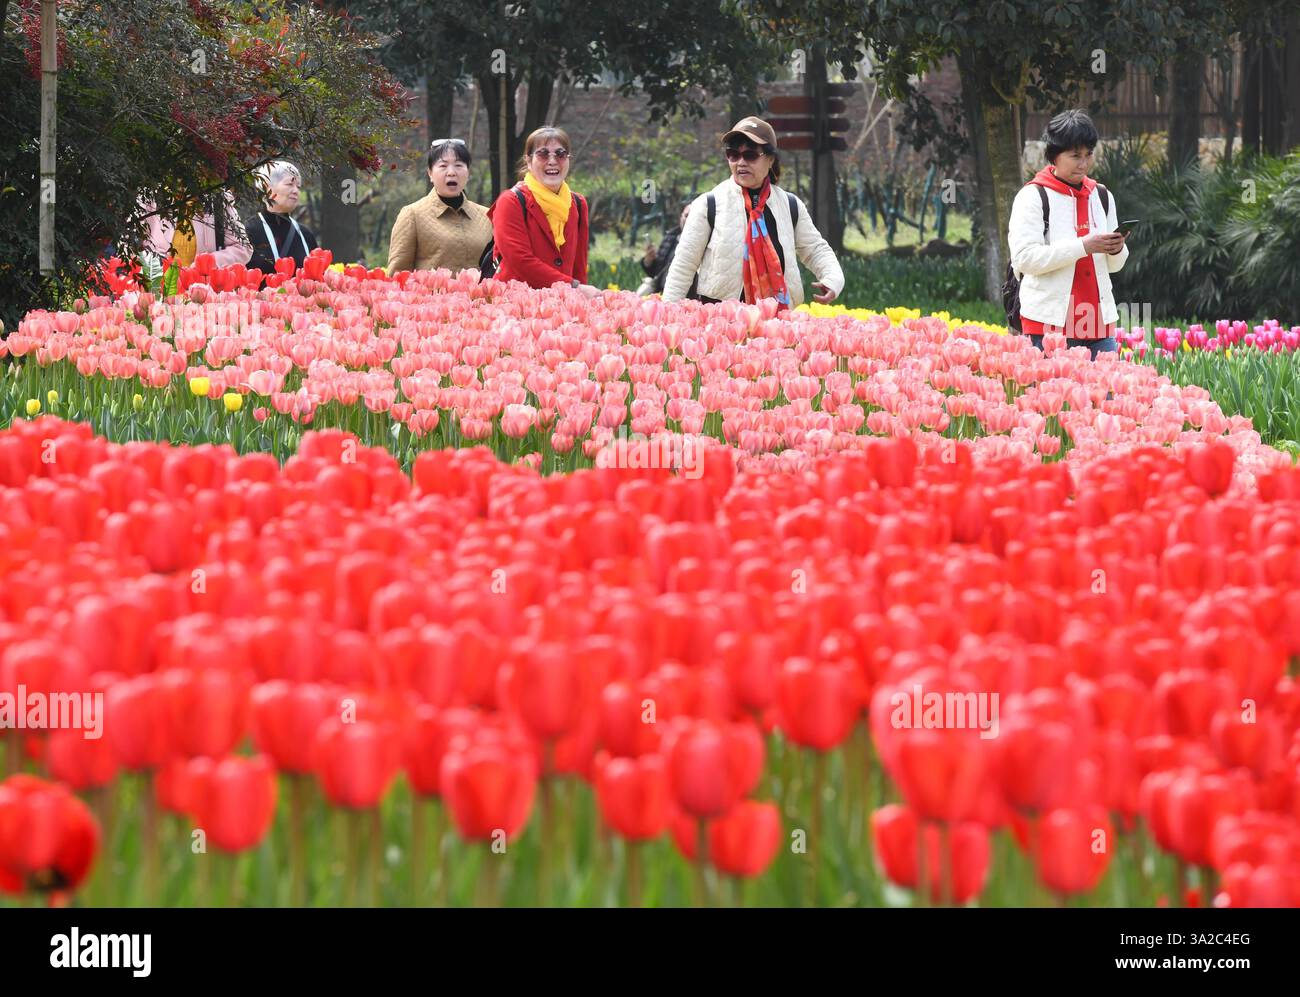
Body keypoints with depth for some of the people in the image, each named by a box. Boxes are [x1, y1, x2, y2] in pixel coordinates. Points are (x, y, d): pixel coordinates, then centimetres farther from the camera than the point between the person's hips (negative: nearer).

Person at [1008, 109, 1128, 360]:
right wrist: (1082, 246, -19)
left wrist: (1117, 250, -3)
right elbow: (1024, 258, -14)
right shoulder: (1034, 197, -2)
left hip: (1099, 320, 5)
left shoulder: (1102, 197, 16)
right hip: (1050, 321, -5)